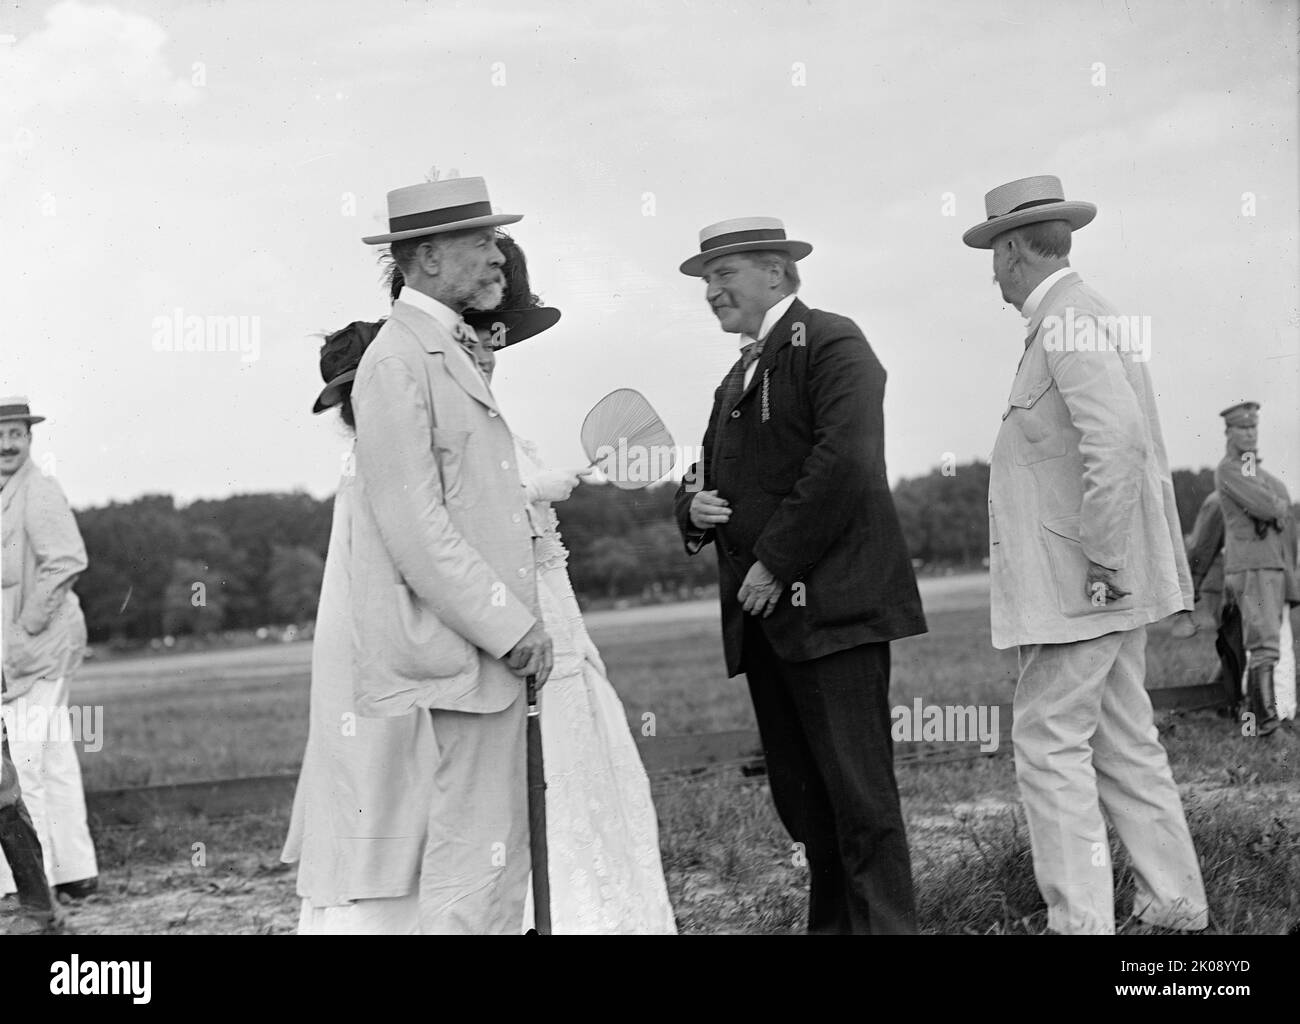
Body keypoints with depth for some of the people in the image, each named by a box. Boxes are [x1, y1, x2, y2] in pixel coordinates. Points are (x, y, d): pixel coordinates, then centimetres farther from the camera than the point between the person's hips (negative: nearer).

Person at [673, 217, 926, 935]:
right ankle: (831, 922, 19)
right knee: (802, 801, 11)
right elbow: (712, 470, 28)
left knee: (859, 797, -8)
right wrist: (695, 507, 4)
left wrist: (775, 563, -16)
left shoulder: (831, 342, -4)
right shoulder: (738, 375, 23)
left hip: (829, 605, -9)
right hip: (762, 619, 9)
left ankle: (885, 925, -4)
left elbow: (845, 461, -17)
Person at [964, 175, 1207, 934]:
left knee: (1051, 745, -7)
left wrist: (1102, 563, -21)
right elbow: (1131, 442, 20)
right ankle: (1176, 908, 20)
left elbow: (1116, 438, -26)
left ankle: (1082, 920, -4)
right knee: (1125, 744, 13)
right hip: (1110, 584, 10)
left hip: (1076, 585, -10)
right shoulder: (1090, 315, 17)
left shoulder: (1067, 321, -13)